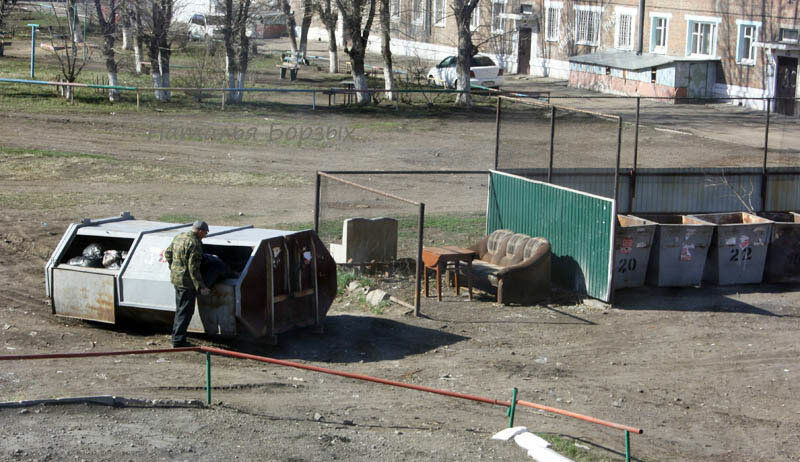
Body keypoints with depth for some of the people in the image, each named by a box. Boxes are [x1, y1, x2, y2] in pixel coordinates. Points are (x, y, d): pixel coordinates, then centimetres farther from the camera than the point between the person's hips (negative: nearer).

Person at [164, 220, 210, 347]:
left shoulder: (179, 237, 6)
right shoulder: (195, 244, -21)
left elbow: (168, 253, 18)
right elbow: (193, 268, -23)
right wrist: (201, 287, -20)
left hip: (176, 278, 9)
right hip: (187, 281, -9)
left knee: (180, 309, 19)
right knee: (186, 311, -1)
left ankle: (176, 337, 26)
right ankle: (178, 340, 0)